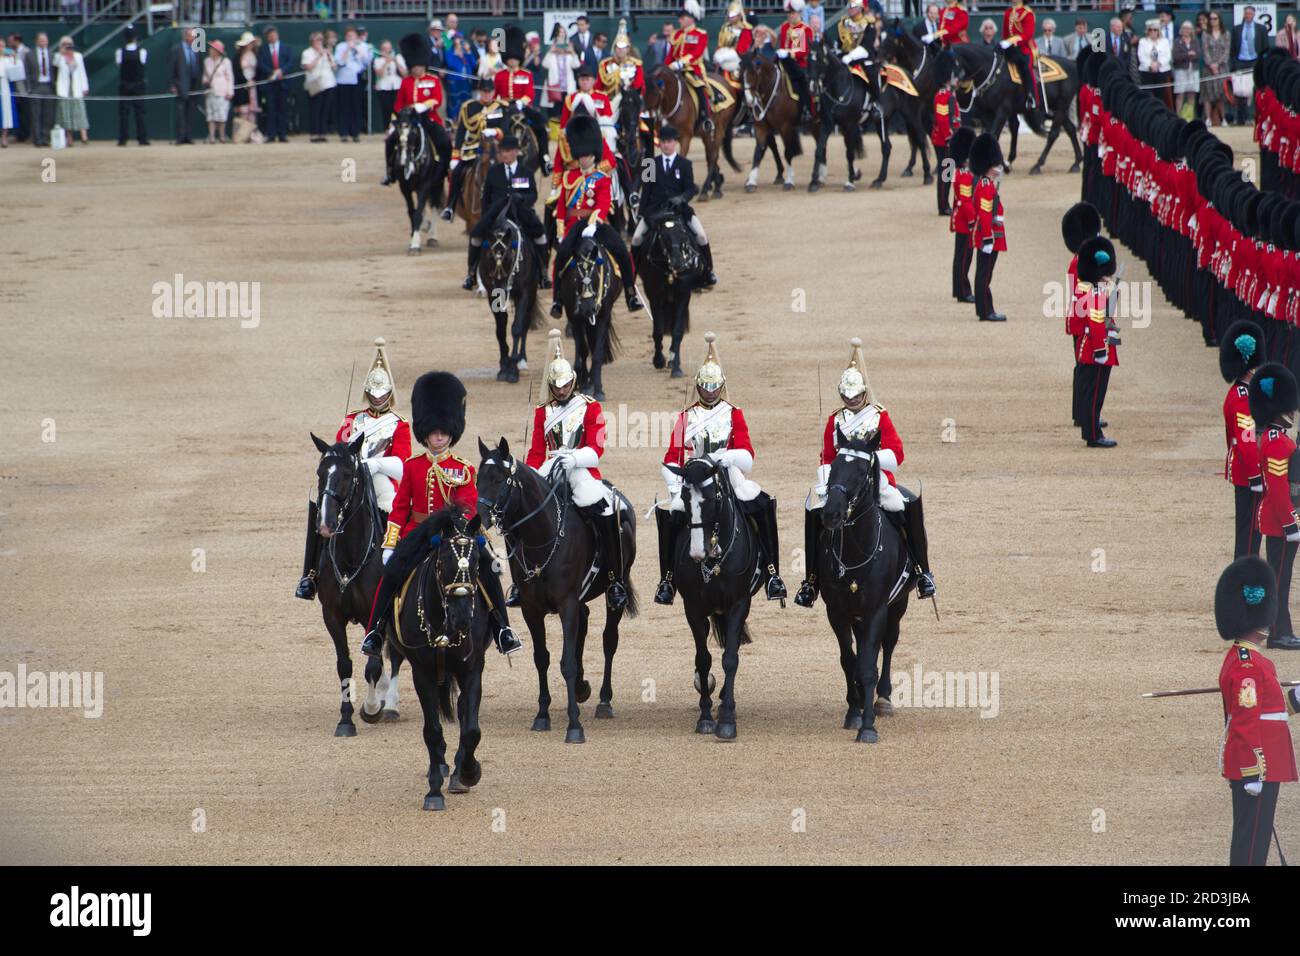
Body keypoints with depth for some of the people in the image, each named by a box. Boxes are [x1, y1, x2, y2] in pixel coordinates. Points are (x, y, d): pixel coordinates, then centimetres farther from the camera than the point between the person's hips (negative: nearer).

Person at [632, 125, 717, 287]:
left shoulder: (684, 164, 2)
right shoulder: (653, 164, 7)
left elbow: (691, 188, -4)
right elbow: (647, 189, 9)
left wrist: (681, 198, -25)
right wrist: (642, 212, 4)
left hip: (679, 207, -1)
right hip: (655, 209, 1)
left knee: (701, 236, -17)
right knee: (637, 238, -14)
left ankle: (707, 273, -1)